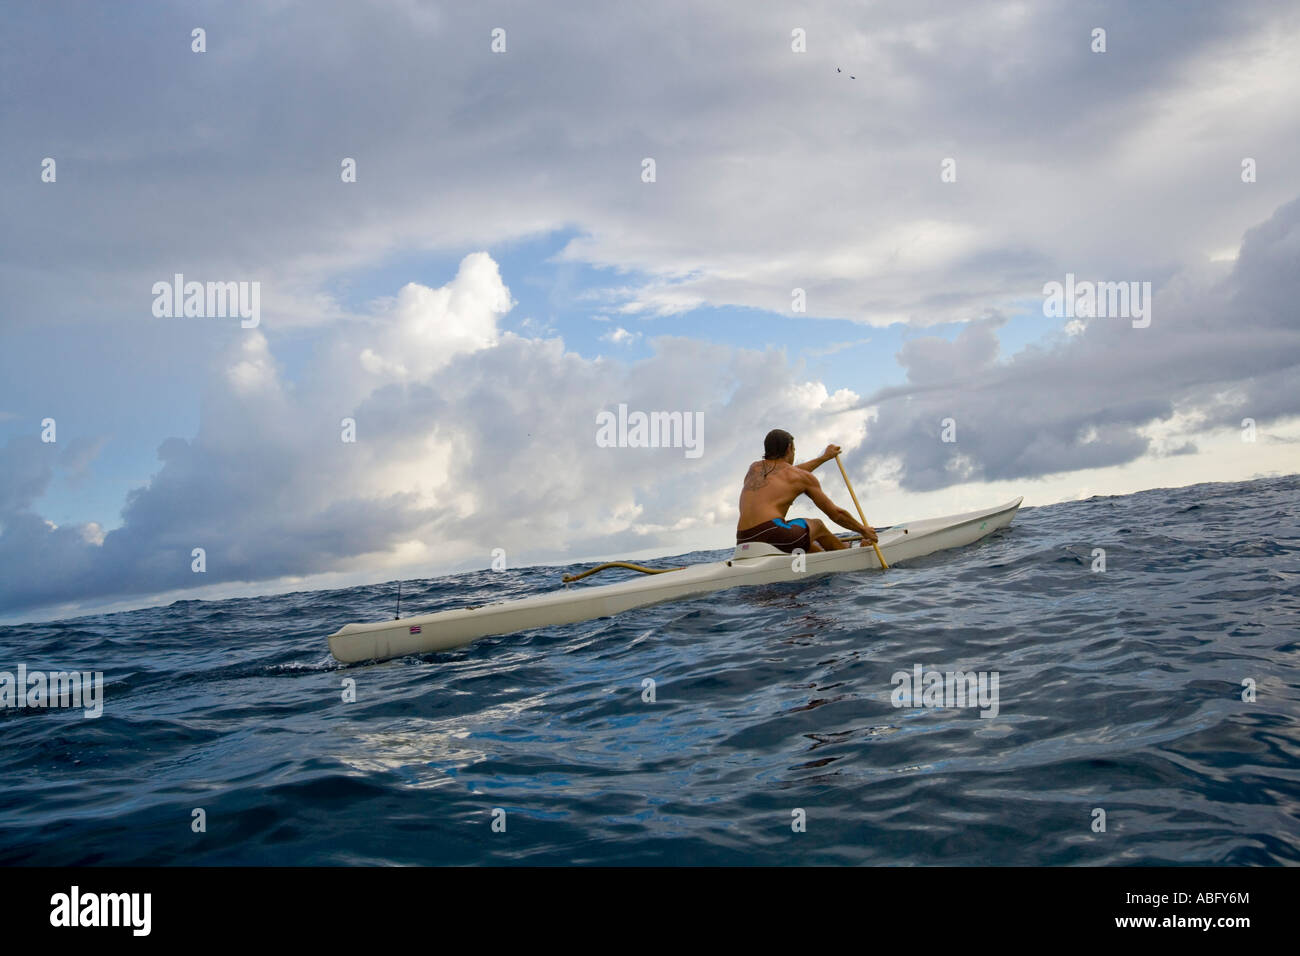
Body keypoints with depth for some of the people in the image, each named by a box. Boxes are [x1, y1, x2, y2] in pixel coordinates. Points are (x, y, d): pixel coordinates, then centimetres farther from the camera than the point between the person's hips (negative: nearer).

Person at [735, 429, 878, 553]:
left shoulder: (754, 468, 25)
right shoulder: (803, 477, 10)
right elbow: (836, 513, 16)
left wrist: (824, 458, 58)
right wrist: (864, 530, 31)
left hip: (743, 544, 6)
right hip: (773, 534, -5)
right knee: (817, 525, 27)